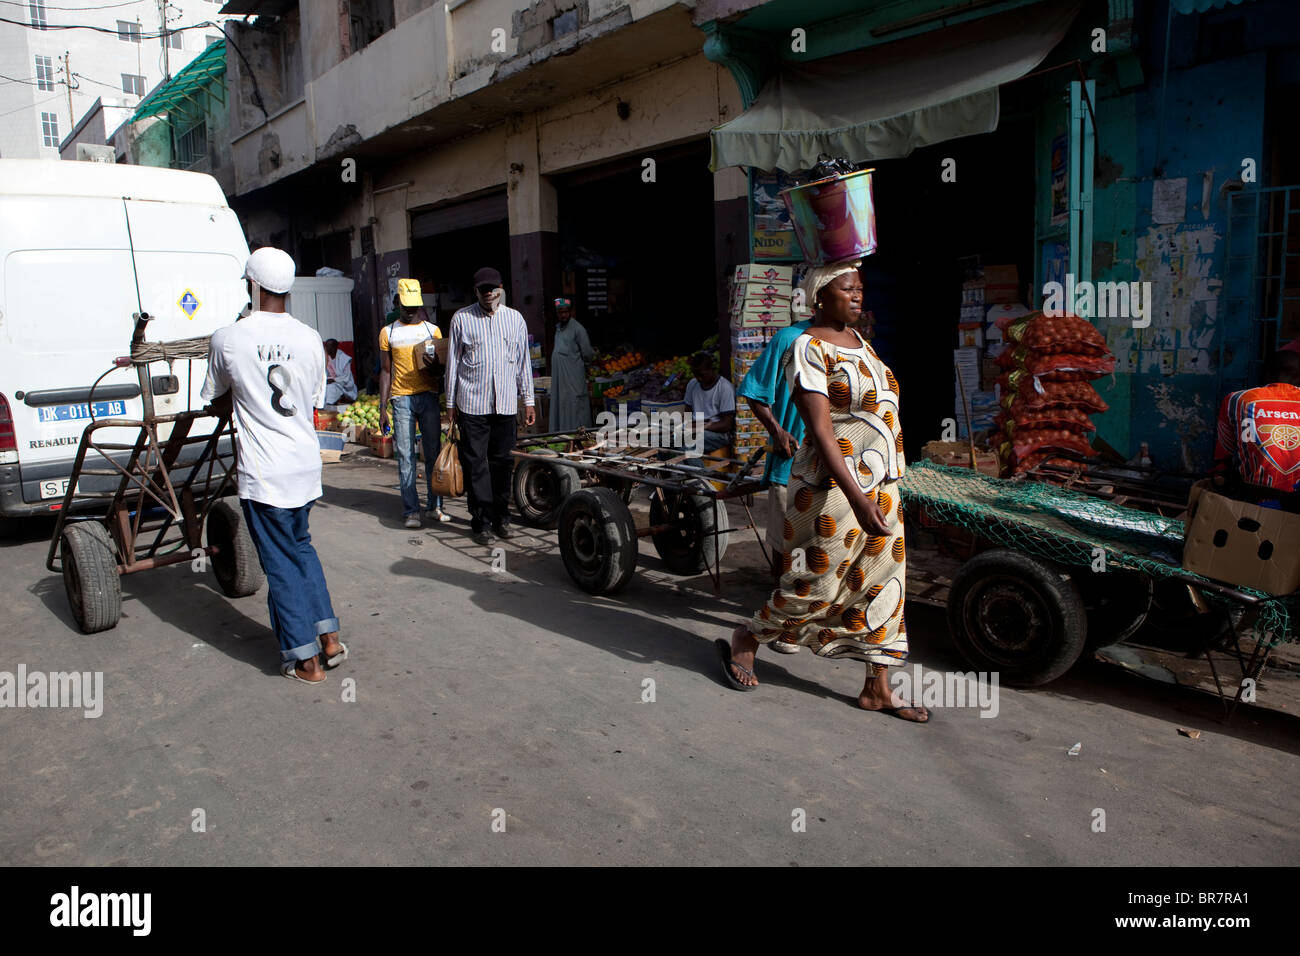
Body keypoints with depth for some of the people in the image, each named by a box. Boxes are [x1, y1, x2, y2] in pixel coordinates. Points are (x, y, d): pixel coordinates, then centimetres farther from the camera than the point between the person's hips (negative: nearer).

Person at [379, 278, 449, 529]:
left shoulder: (432, 330, 12)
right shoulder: (388, 332, 11)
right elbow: (385, 371, 11)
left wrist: (435, 364, -9)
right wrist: (382, 408, 6)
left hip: (429, 396, 1)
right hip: (401, 398, -1)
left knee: (434, 453, 1)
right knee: (405, 456, -3)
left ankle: (435, 506, 10)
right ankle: (410, 510, 0)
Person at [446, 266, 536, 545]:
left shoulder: (515, 319, 10)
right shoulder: (462, 319, 4)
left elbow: (523, 362, 14)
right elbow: (453, 362, 7)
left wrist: (528, 400, 11)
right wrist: (450, 403, 5)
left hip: (505, 403, 2)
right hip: (472, 404, -2)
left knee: (502, 463, 7)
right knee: (475, 464, -2)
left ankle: (501, 517, 19)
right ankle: (481, 522, 5)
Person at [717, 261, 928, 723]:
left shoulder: (856, 338, 14)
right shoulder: (808, 348, -14)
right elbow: (820, 430, -23)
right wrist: (856, 498, -29)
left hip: (880, 483, 9)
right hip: (833, 486, -8)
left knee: (882, 581, 9)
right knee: (816, 585, 1)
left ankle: (877, 689, 20)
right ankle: (742, 642, 24)